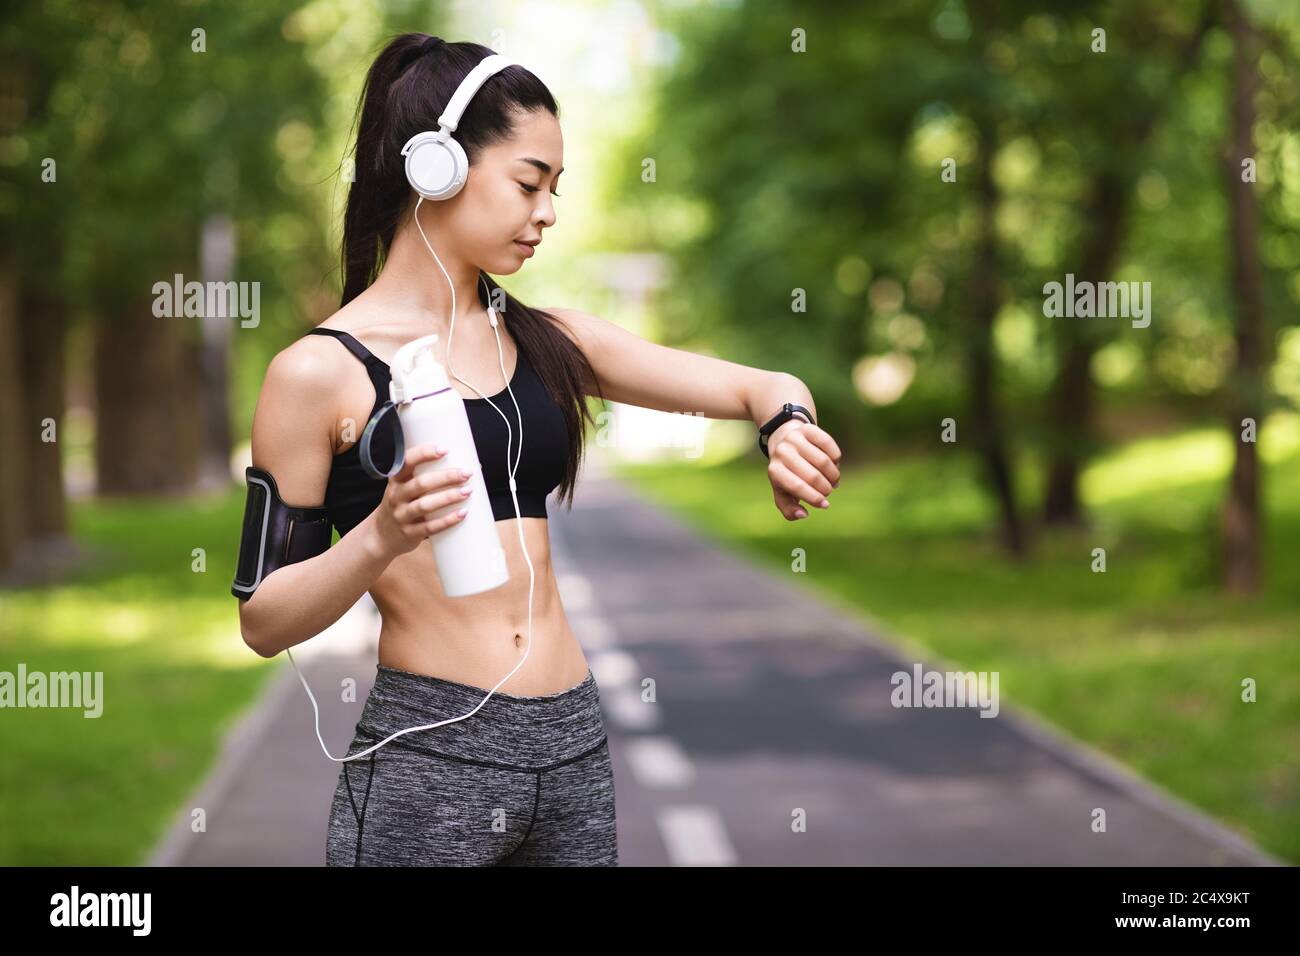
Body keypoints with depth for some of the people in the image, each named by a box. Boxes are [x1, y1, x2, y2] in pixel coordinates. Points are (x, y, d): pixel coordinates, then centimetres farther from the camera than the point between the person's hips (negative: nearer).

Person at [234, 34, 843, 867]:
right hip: (426, 757, -5)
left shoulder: (549, 341, 7)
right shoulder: (320, 373, -7)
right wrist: (380, 540, -24)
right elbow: (263, 621, -7)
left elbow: (764, 387, 12)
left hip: (573, 744, 6)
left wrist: (786, 422, -11)